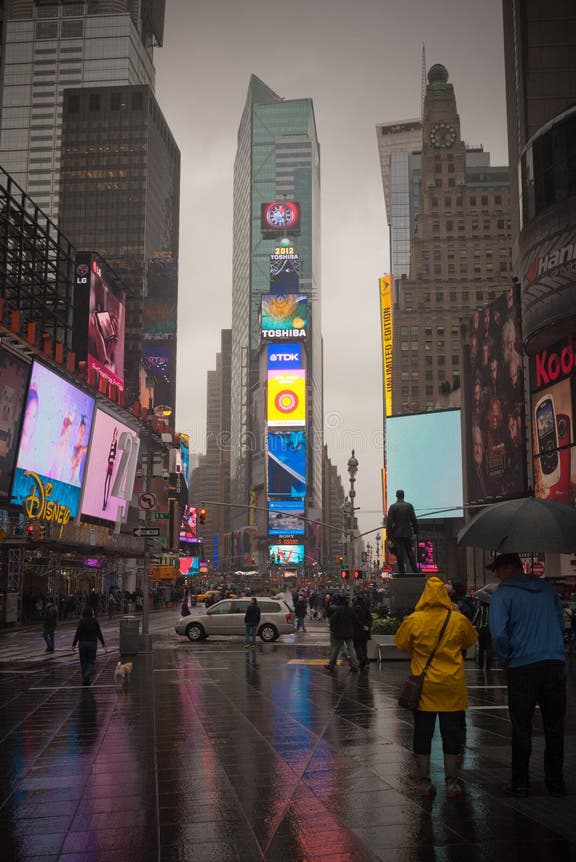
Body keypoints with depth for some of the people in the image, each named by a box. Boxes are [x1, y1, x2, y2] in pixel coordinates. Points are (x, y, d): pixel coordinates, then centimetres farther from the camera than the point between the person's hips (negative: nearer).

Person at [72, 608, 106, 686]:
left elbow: (77, 634, -9)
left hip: (82, 644, 0)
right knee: (90, 662, 5)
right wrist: (103, 643, 9)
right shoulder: (95, 622, -2)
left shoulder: (81, 622, -6)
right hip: (92, 644, 0)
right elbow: (99, 633, 0)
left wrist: (74, 644, -5)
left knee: (83, 662, 12)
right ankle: (87, 678, -15)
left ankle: (85, 679, 17)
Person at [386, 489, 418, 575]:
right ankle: (415, 572, 6)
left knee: (400, 555, 0)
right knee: (410, 553, 9)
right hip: (408, 533, 2)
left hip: (397, 534, -2)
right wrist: (415, 531, 10)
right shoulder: (409, 506, 1)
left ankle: (402, 572, -1)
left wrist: (389, 534, -2)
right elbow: (414, 520, 3)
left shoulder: (393, 507, -5)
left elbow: (389, 522, -6)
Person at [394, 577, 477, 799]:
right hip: (452, 688, 0)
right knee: (452, 734, 10)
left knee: (422, 735, 10)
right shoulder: (459, 620, -7)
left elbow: (401, 643, 4)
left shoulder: (414, 621, -9)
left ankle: (424, 783, 15)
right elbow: (470, 641, 10)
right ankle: (451, 783, 14)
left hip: (424, 687, 0)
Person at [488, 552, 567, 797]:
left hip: (522, 667, -4)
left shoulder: (502, 594, -5)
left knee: (521, 727, 6)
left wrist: (506, 660, 1)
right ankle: (556, 782, 17)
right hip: (555, 664, 4)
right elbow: (561, 624, 19)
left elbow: (499, 634, -14)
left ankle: (520, 782, 11)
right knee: (554, 726, 11)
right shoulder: (547, 588, 11)